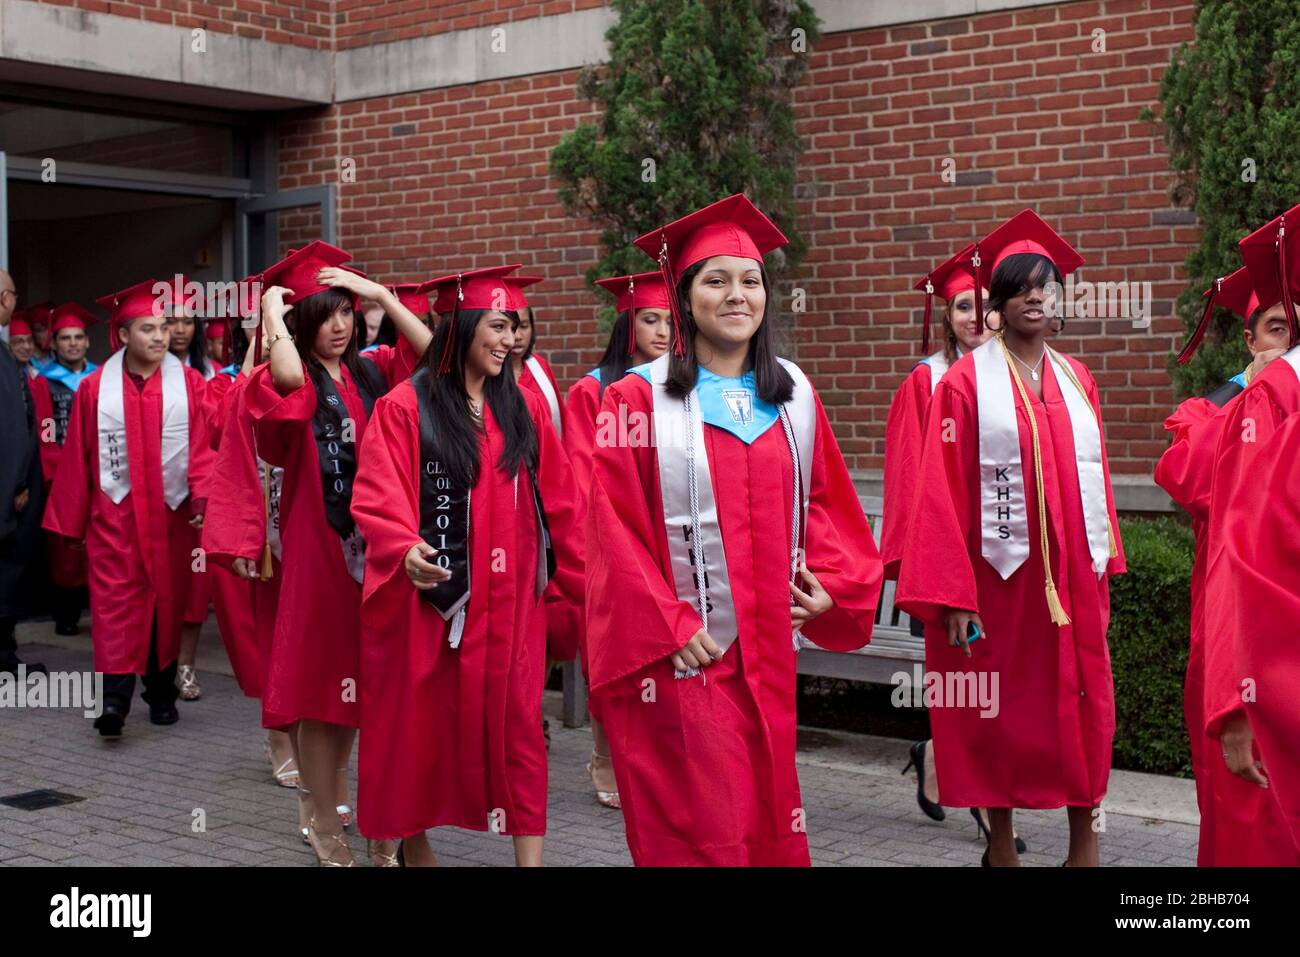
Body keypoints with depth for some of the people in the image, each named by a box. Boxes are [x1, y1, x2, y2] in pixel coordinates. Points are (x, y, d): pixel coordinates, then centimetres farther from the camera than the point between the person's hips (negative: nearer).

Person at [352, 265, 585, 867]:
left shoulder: (524, 408, 7)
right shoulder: (405, 407, -6)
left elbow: (559, 505, 9)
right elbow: (377, 498, -15)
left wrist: (583, 583, 8)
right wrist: (406, 549, -34)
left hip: (508, 599, 3)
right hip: (428, 593, -3)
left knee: (515, 722, 2)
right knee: (420, 725, 9)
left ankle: (529, 856, 7)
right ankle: (414, 844, 26)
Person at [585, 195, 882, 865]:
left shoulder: (793, 395, 8)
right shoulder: (638, 398, -7)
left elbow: (825, 499, 15)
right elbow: (615, 525, -10)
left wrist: (830, 582, -1)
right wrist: (668, 628, -14)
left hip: (768, 649, 5)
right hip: (680, 656, -5)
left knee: (766, 817, 14)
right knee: (699, 831, -1)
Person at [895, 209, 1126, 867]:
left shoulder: (1076, 381, 10)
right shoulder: (966, 383, -6)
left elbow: (1094, 477, 13)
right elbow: (942, 493, -9)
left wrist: (1104, 563, 10)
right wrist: (950, 594, -14)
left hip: (1072, 571, 4)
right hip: (1000, 571, -4)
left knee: (1082, 706, 7)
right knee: (999, 712, 6)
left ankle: (1084, 837, 19)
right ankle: (1000, 839, 20)